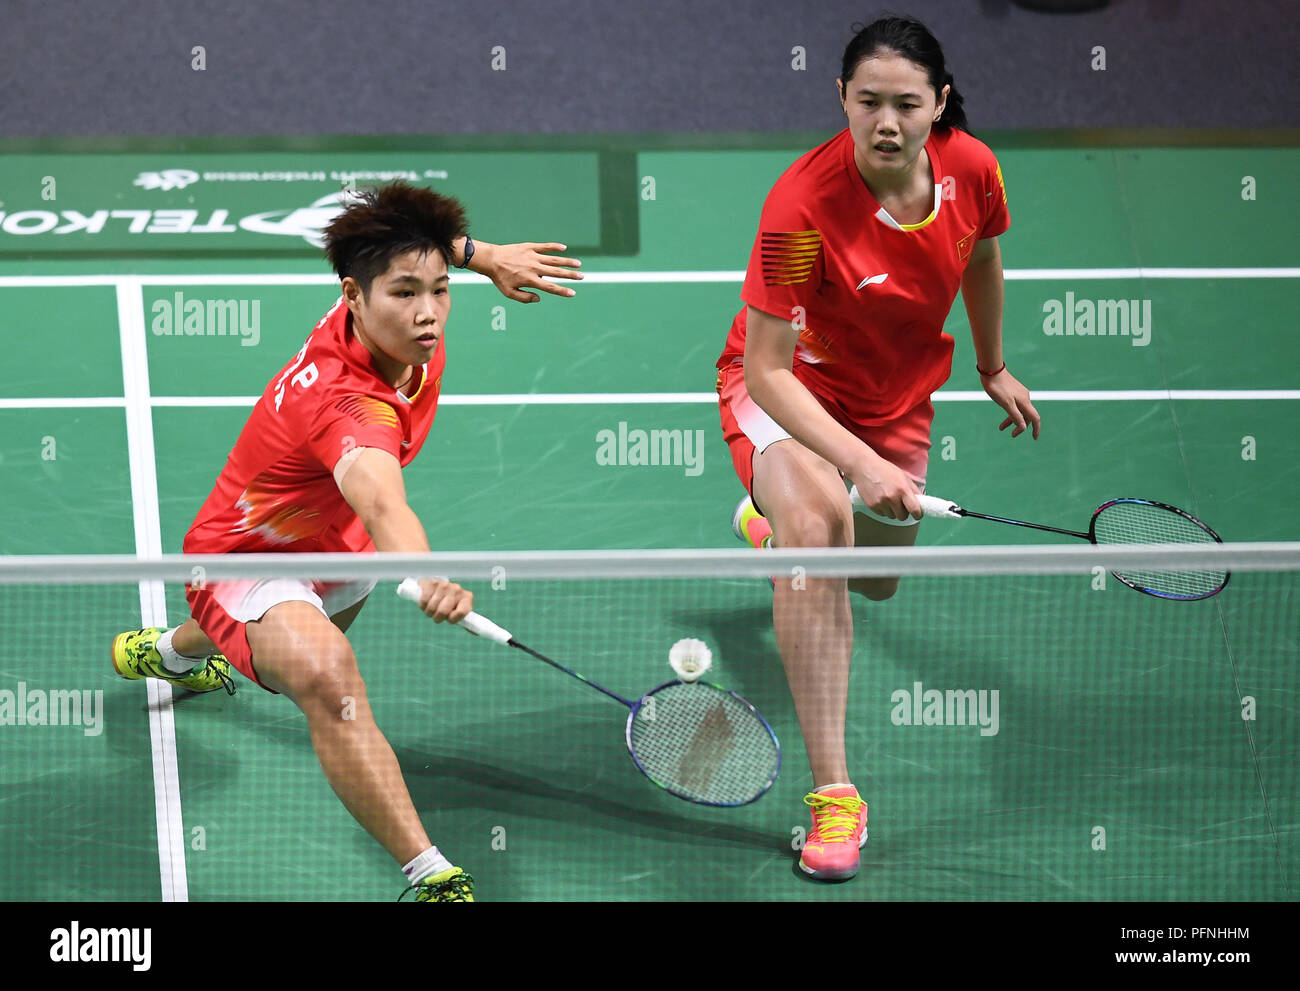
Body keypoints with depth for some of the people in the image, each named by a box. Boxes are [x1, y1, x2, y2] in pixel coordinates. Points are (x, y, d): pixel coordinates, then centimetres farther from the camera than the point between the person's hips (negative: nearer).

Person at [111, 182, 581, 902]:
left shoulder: (396, 331, -21)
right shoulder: (347, 403, -45)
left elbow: (407, 240, 4)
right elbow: (382, 502, -68)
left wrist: (483, 254, 0)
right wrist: (423, 573, -86)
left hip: (325, 545, 10)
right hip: (247, 560, -10)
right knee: (327, 672, -42)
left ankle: (170, 651, 76)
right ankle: (431, 877, -43)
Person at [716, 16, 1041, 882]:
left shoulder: (971, 168, -20)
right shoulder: (802, 204, -35)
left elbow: (981, 260, 5)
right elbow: (768, 370, -32)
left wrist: (994, 368, 19)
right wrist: (860, 463, -43)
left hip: (897, 397, 6)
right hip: (790, 390, -5)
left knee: (875, 581, 23)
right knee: (818, 521, -37)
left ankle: (771, 519, 62)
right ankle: (833, 791, -33)